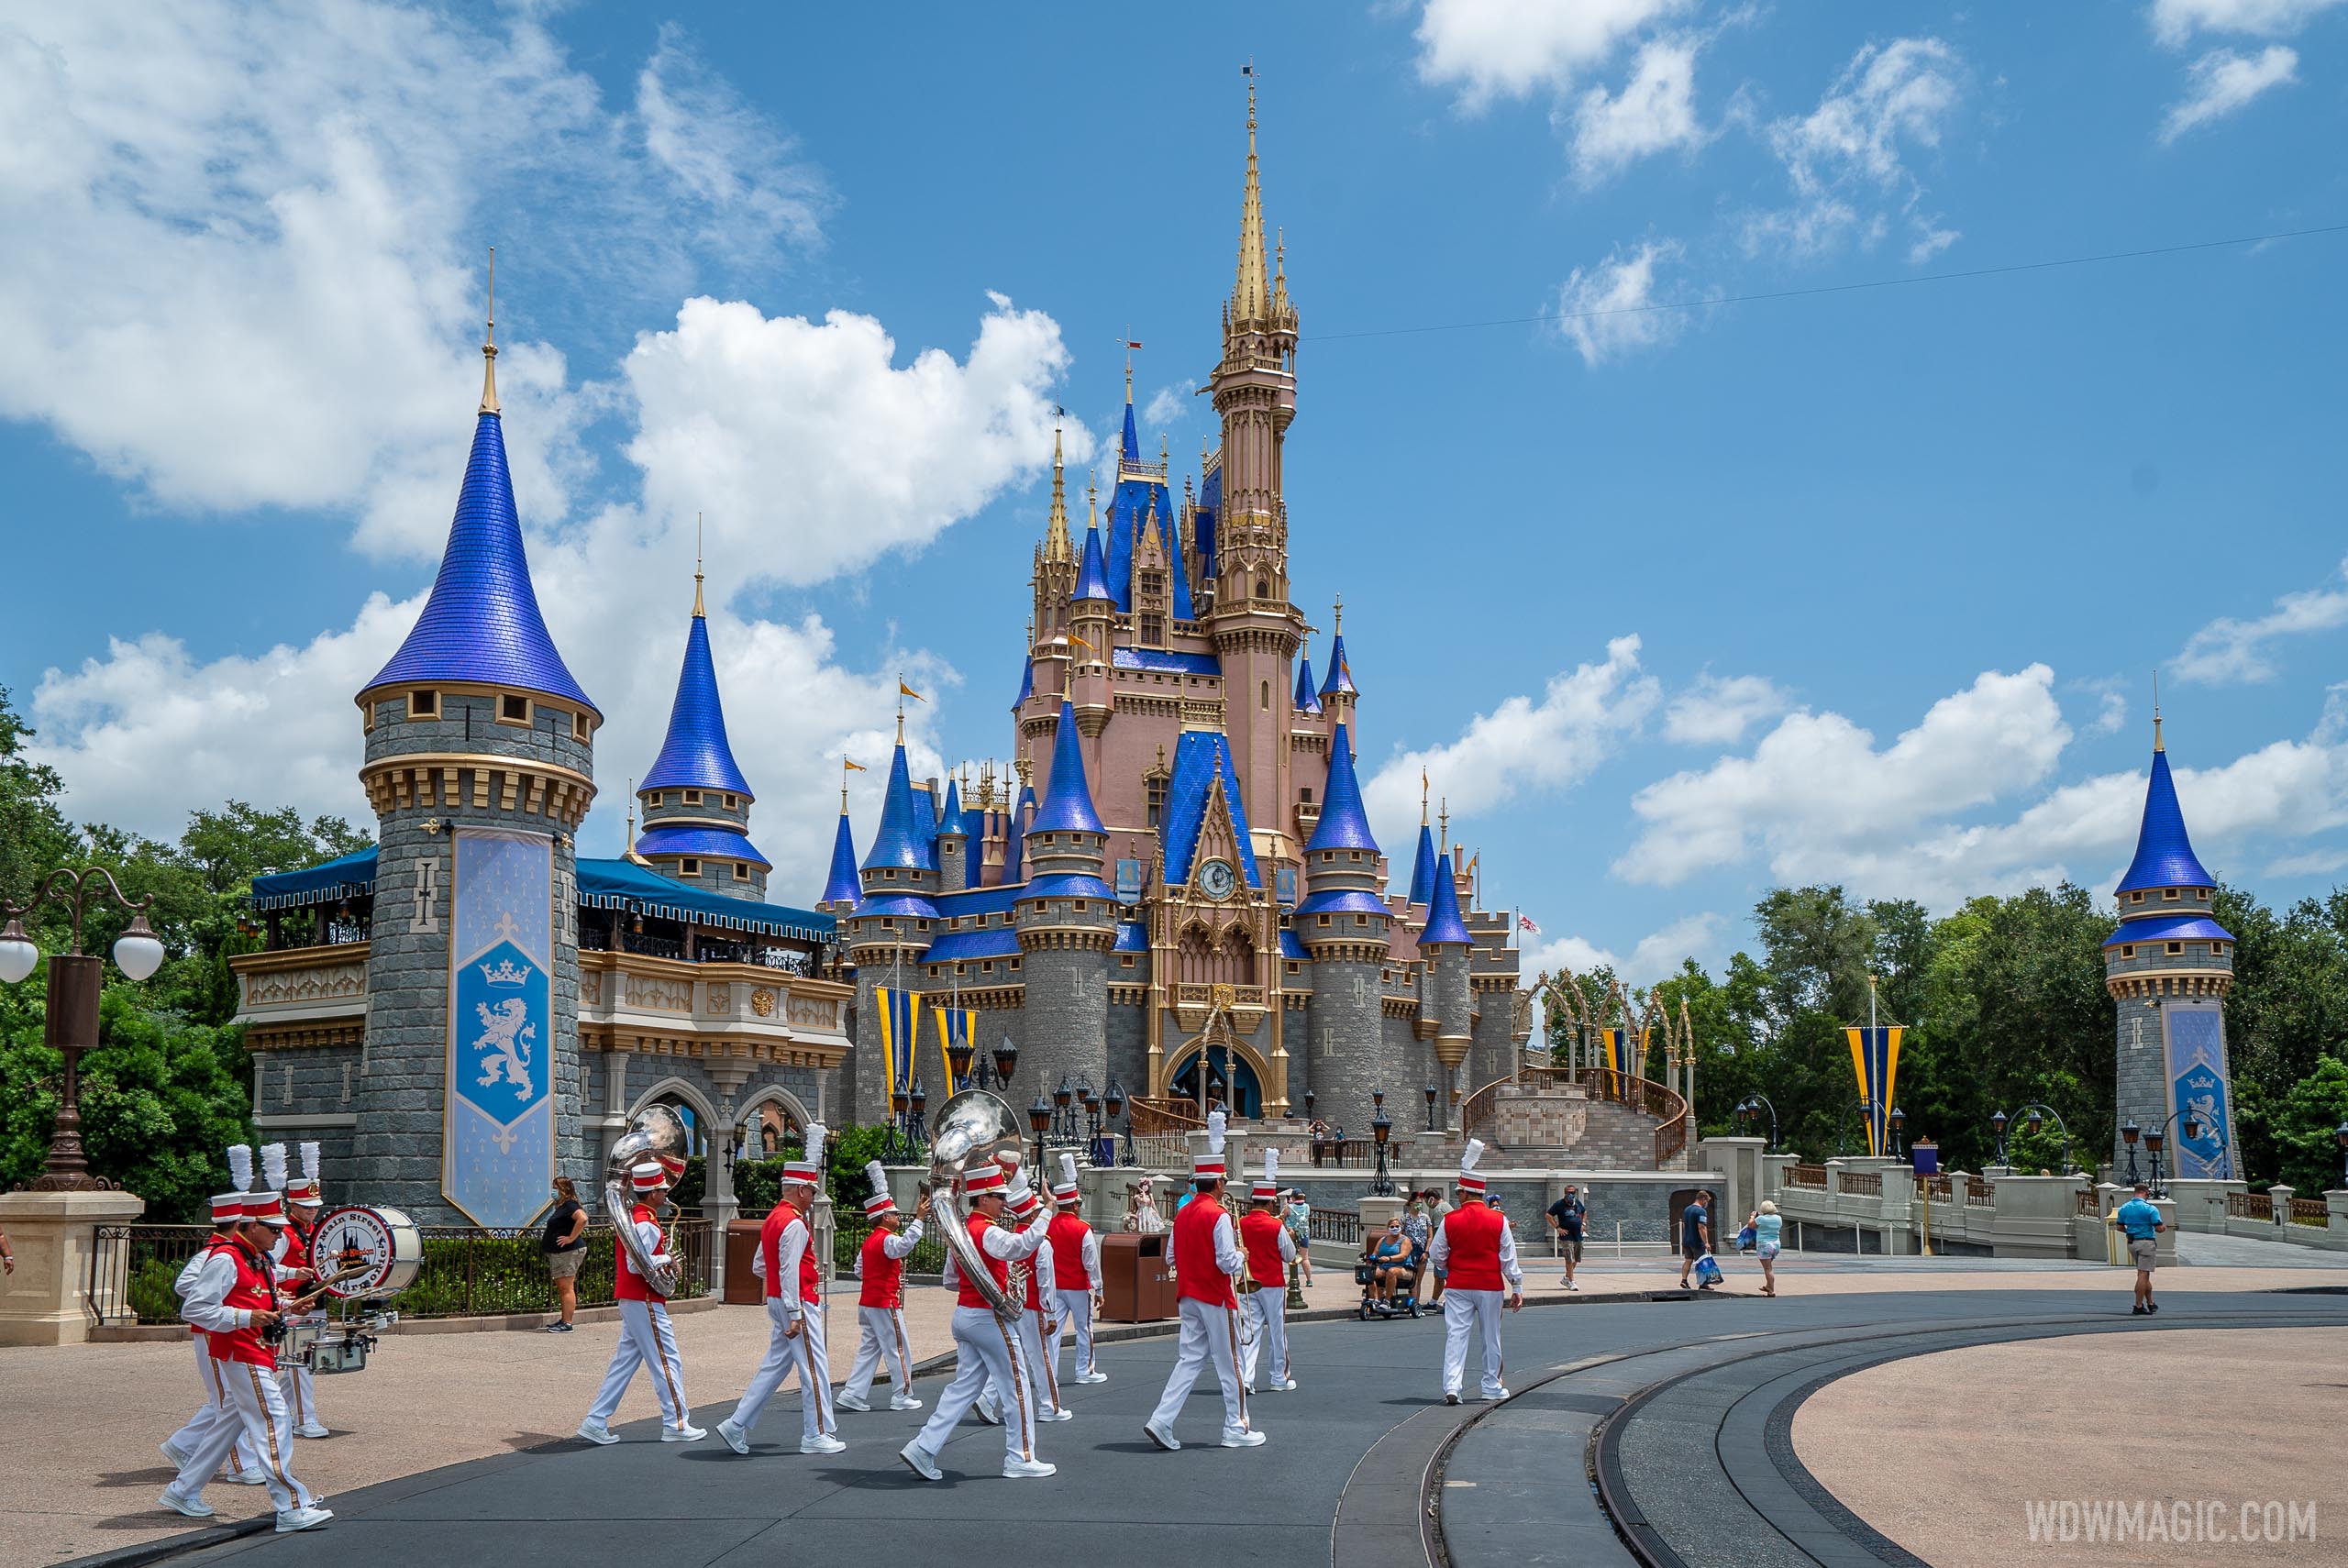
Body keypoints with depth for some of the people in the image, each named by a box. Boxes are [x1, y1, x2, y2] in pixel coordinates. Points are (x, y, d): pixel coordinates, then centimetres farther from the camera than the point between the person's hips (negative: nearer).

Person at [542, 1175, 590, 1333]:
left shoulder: (570, 1205, -15)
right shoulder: (562, 1206, 17)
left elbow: (582, 1218, -32)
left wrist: (572, 1238, -26)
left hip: (569, 1252, -11)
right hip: (558, 1253, 11)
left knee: (566, 1287, -10)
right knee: (561, 1287, 14)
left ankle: (567, 1323, -10)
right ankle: (564, 1321, 20)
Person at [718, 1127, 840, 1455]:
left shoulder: (772, 1218, 13)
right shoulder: (794, 1224, -18)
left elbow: (758, 1266, 20)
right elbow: (789, 1272, -23)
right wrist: (794, 1314, -24)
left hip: (777, 1301, 10)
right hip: (797, 1302, -10)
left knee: (775, 1364, 14)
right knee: (814, 1367, -2)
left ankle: (737, 1425, 12)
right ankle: (817, 1436, 4)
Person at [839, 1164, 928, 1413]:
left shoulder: (868, 1243, 13)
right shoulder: (886, 1240, -17)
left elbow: (859, 1270, 21)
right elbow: (904, 1245, -40)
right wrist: (919, 1219, -44)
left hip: (868, 1303, 9)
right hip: (885, 1304, -9)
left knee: (869, 1350, 12)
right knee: (898, 1352, 1)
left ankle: (853, 1395, 7)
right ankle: (902, 1397, 7)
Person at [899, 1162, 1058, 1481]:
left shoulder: (961, 1232, 12)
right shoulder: (988, 1232, -17)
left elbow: (950, 1281, 20)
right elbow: (1021, 1246, -37)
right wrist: (1047, 1210, -34)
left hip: (963, 1316, 9)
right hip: (989, 1317, -9)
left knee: (964, 1386, 12)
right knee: (1016, 1386, 2)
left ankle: (923, 1448, 5)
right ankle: (1021, 1460, 8)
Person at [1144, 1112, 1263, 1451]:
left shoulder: (1181, 1216, 7)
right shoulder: (1218, 1216, -16)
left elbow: (1171, 1257, 14)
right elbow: (1228, 1263, -20)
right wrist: (1241, 1257, -1)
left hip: (1189, 1297, 7)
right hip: (1216, 1298, -7)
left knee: (1190, 1359, 9)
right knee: (1229, 1363, 5)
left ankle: (1161, 1420, -4)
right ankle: (1237, 1428, 13)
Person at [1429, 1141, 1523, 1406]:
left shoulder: (1450, 1220, -5)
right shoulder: (1498, 1220, -6)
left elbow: (1436, 1256, 2)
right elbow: (1509, 1257, -4)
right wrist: (1517, 1288, 1)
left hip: (1459, 1286, 0)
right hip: (1491, 1287, 0)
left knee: (1456, 1335, -1)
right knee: (1491, 1337, 13)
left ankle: (1452, 1386, -13)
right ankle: (1491, 1386, 22)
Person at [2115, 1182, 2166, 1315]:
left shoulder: (2124, 1208, 6)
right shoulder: (2150, 1209, -12)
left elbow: (2120, 1227, 10)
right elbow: (2159, 1228, -13)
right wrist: (2164, 1228, 9)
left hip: (2131, 1243, 6)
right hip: (2147, 1243, -6)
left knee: (2144, 1274, 17)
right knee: (2143, 1275, -4)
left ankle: (2150, 1303, 26)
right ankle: (2138, 1306, -5)